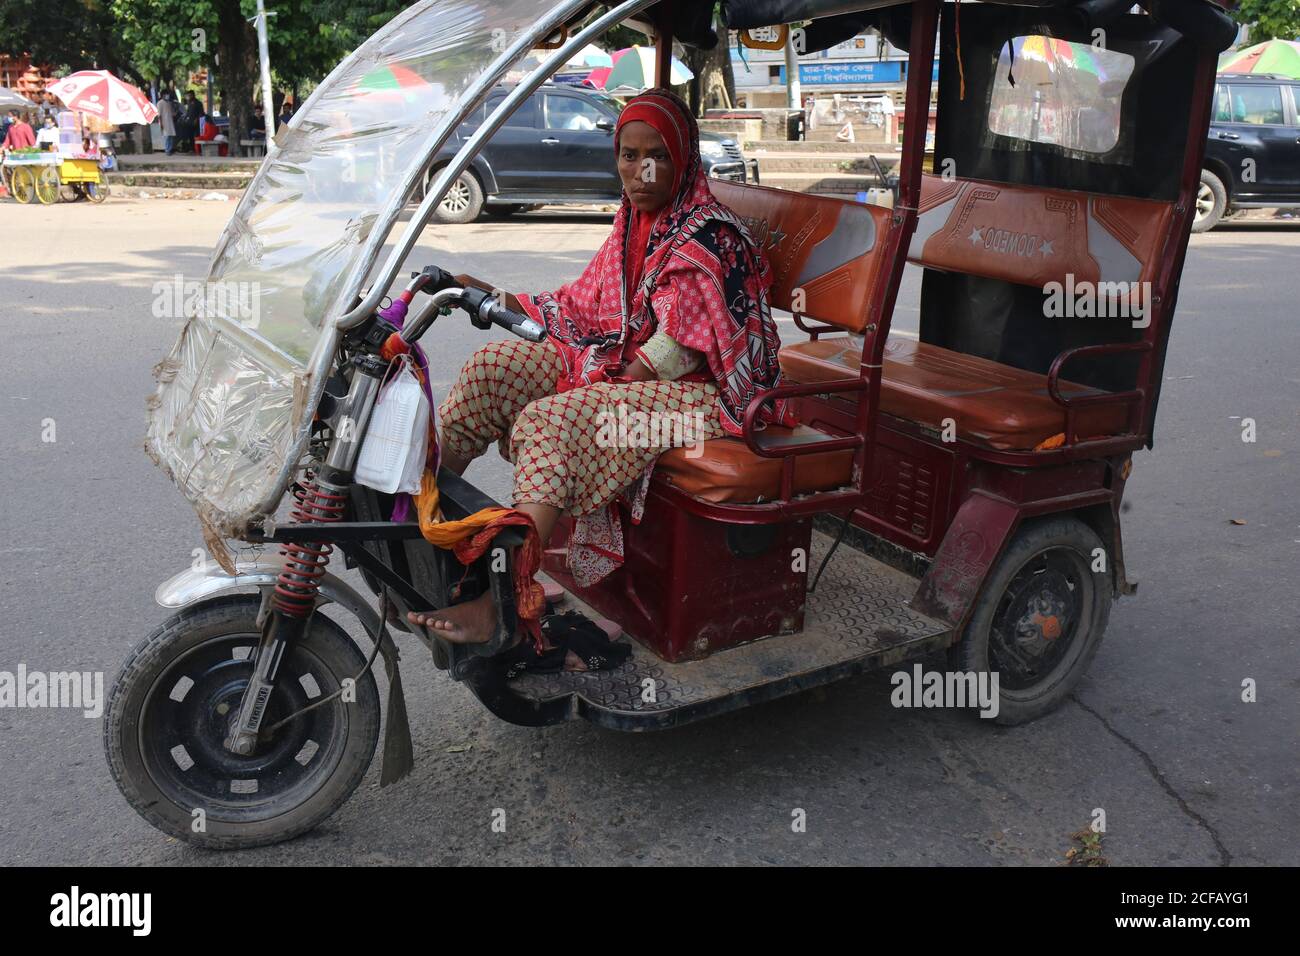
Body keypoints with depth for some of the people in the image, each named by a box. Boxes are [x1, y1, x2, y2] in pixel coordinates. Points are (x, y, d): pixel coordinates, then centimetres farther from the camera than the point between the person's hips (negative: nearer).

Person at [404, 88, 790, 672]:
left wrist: (613, 383, -14)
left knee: (553, 418, -32)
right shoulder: (633, 224, 13)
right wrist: (499, 300, 11)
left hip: (698, 391, -8)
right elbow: (584, 306, 18)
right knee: (495, 366, -9)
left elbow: (677, 351, -19)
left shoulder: (708, 239, -14)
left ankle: (497, 606, -38)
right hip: (617, 365, 8)